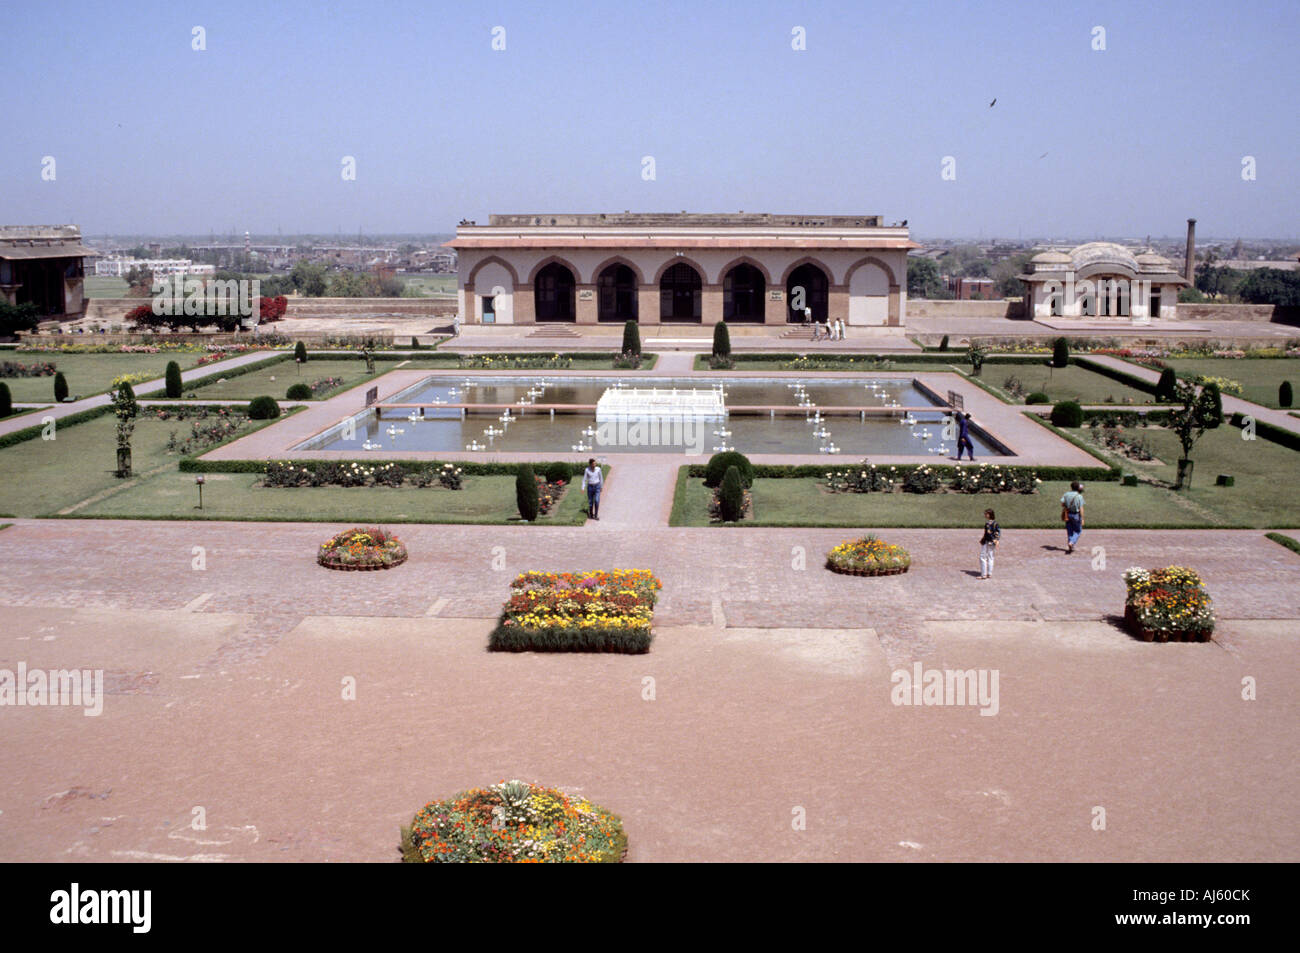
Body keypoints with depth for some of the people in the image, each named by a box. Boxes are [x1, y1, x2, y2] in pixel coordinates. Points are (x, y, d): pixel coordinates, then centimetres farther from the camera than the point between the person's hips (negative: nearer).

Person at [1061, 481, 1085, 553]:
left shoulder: (1066, 494, -3)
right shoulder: (1079, 496, -14)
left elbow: (1062, 504, -6)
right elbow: (1081, 508, -15)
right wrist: (1082, 518, -10)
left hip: (1067, 514, 4)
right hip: (1076, 514, -4)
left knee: (1069, 531, 14)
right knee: (1078, 531, 11)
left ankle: (1070, 547, 16)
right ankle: (1071, 543, -10)